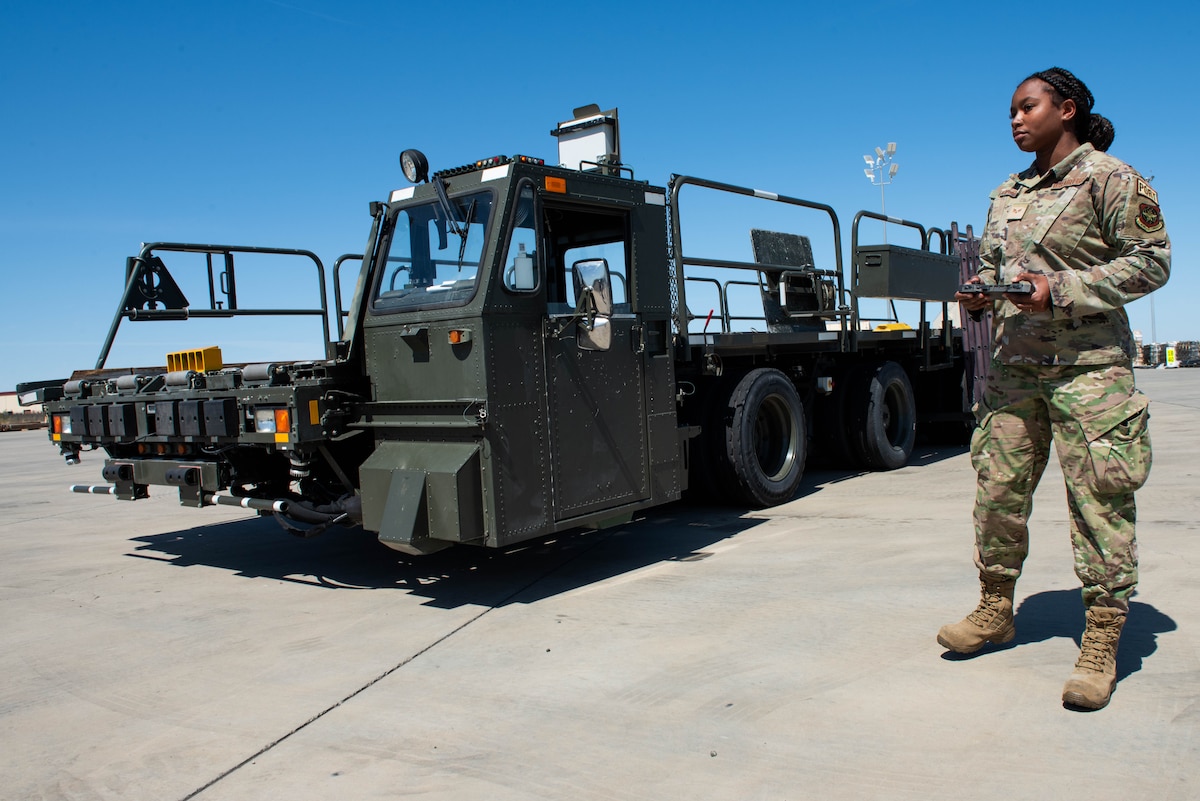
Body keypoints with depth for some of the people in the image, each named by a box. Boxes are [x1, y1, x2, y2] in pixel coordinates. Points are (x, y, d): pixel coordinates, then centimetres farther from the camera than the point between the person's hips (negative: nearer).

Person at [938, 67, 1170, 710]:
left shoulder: (1108, 178, -1)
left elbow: (1152, 261, -6)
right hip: (1014, 365, 6)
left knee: (1098, 499, -4)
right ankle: (996, 610, 22)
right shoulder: (1007, 194, 17)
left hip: (1088, 364, -6)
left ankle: (1101, 641, 4)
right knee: (997, 487, 6)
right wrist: (980, 294, 1)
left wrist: (1062, 290, -16)